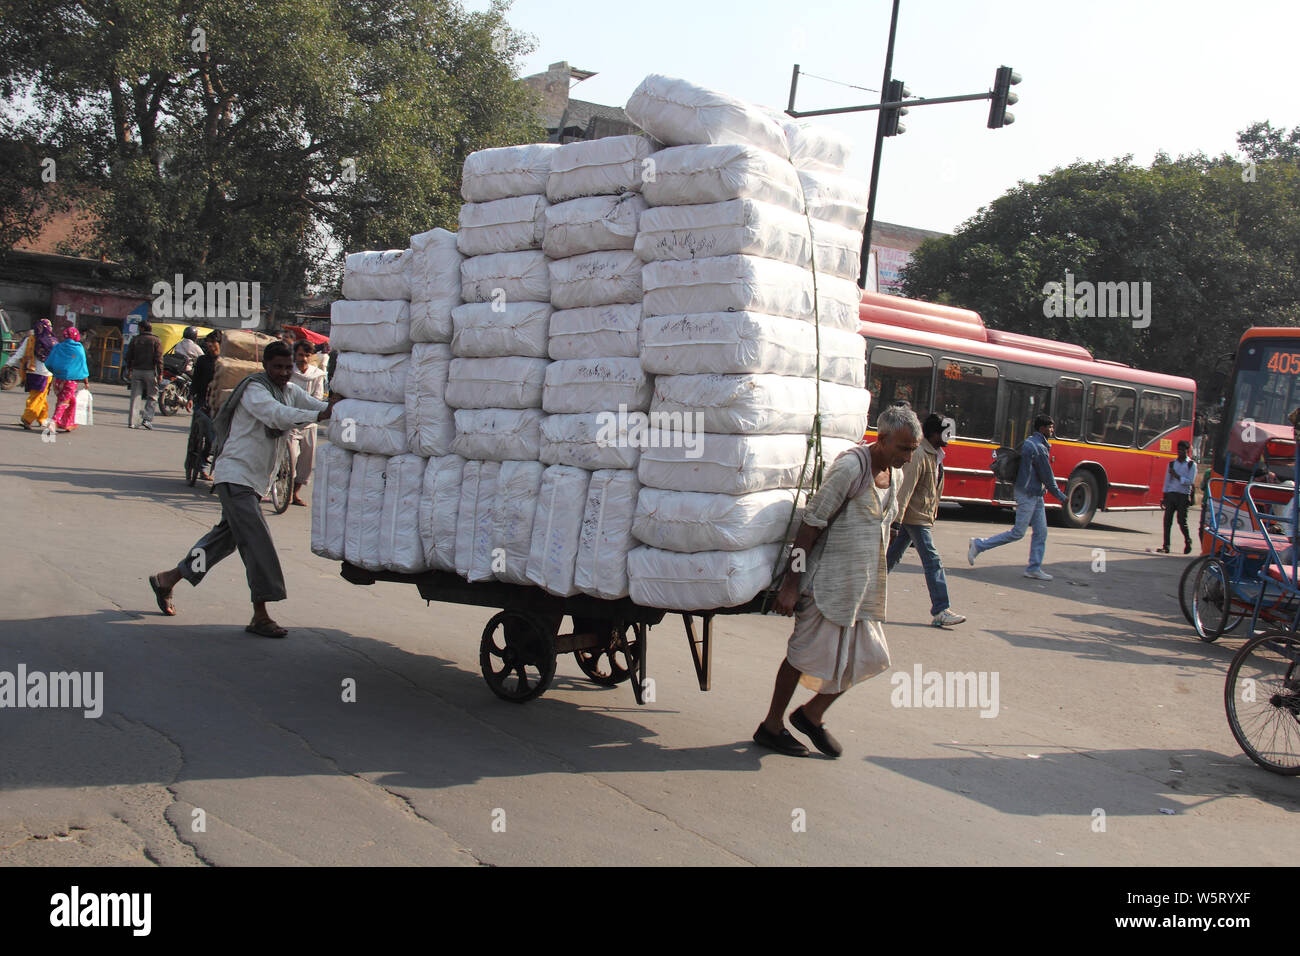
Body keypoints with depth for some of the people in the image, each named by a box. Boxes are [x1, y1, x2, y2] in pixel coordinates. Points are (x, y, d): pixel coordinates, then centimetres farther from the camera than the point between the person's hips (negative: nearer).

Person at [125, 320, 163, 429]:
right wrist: (160, 374, -5)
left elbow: (128, 357, 8)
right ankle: (147, 419, -7)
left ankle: (131, 422, 2)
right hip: (150, 371, -3)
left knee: (135, 397, 5)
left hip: (136, 371, 3)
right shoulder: (156, 341, 0)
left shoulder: (135, 340, 7)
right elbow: (158, 359, -7)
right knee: (152, 397, 6)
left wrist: (129, 370, 18)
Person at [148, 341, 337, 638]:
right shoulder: (255, 390, -14)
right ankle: (260, 616, -15)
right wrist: (318, 416, -40)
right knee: (257, 541, -16)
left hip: (256, 481, 9)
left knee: (225, 536, 17)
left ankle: (166, 579, 33)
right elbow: (278, 415, -32)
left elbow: (318, 406, 1)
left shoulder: (291, 391, 12)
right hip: (235, 475, -9)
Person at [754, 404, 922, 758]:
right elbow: (812, 523, -18)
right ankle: (771, 726, 18)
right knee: (806, 653, 1)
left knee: (867, 657, 9)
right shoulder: (851, 466, -17)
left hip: (866, 584, 8)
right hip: (830, 579, -8)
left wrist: (873, 581, 20)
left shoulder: (895, 475, 8)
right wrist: (791, 583, -19)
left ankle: (811, 715, 26)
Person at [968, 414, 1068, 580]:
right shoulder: (1038, 448, -18)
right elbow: (1047, 476, -15)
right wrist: (1061, 497, -6)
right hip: (1028, 494, -10)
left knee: (1041, 532, 8)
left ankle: (1034, 568, 11)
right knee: (1017, 533, -5)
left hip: (1036, 494, 10)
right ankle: (978, 545, 3)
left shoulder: (1030, 442, 12)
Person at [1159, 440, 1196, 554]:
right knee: (1167, 520, -4)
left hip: (1183, 496, -3)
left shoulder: (1191, 465, 2)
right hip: (1171, 494, 3)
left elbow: (1190, 481, -7)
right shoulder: (1171, 464, 12)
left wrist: (1177, 476, -15)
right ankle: (1166, 546, -2)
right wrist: (1164, 497, 10)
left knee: (1182, 521, -3)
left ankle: (1188, 542, 22)